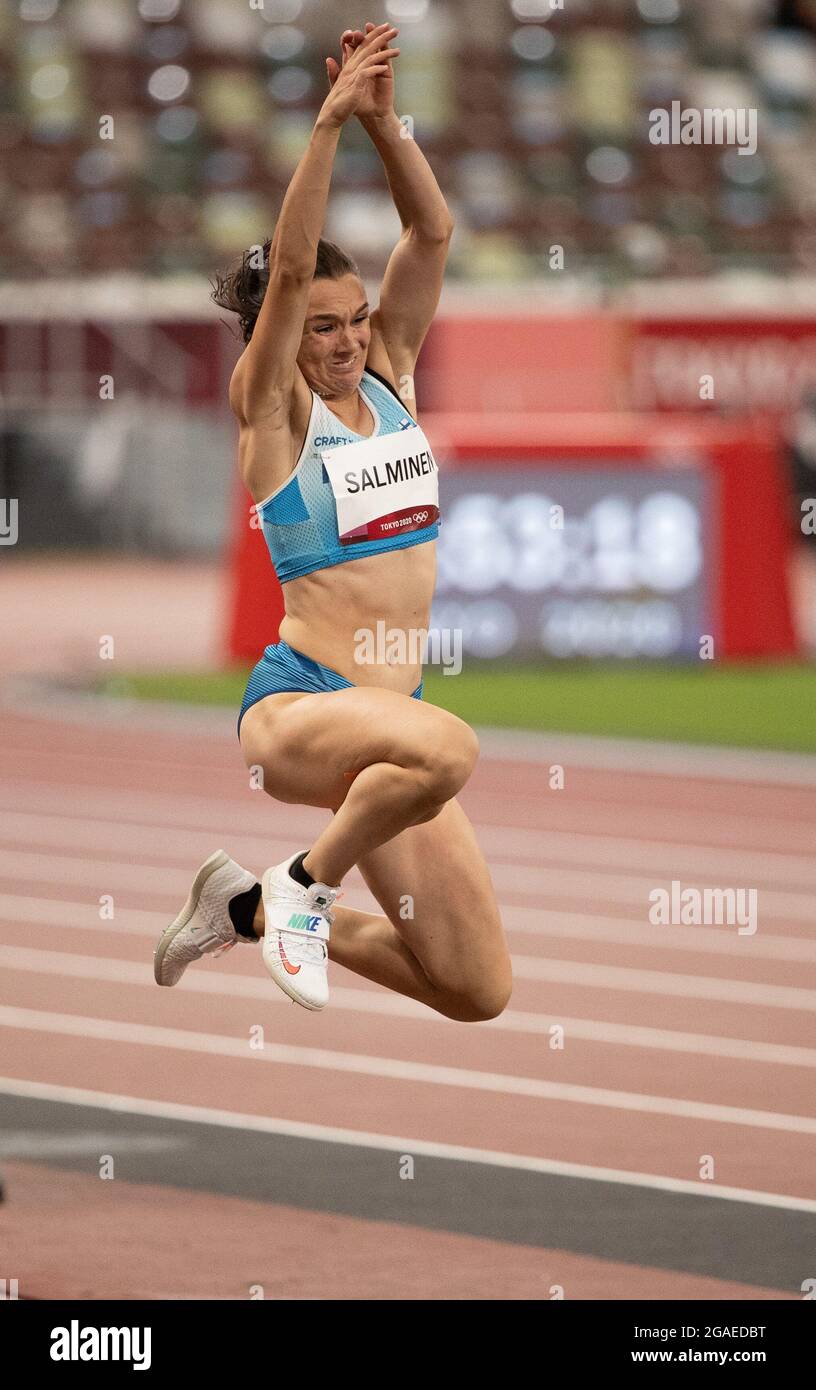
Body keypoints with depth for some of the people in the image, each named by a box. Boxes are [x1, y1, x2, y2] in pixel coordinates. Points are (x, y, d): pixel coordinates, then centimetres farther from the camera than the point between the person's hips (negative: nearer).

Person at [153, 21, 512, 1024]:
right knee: (447, 748, -42)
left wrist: (385, 122, -14)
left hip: (390, 709, 7)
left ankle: (251, 911, 22)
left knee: (477, 993, 1)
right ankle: (302, 885, -14)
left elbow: (431, 233, 0)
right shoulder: (275, 411, -4)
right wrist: (330, 123, -25)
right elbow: (290, 268, -19)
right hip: (297, 706, -7)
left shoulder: (390, 377, 10)